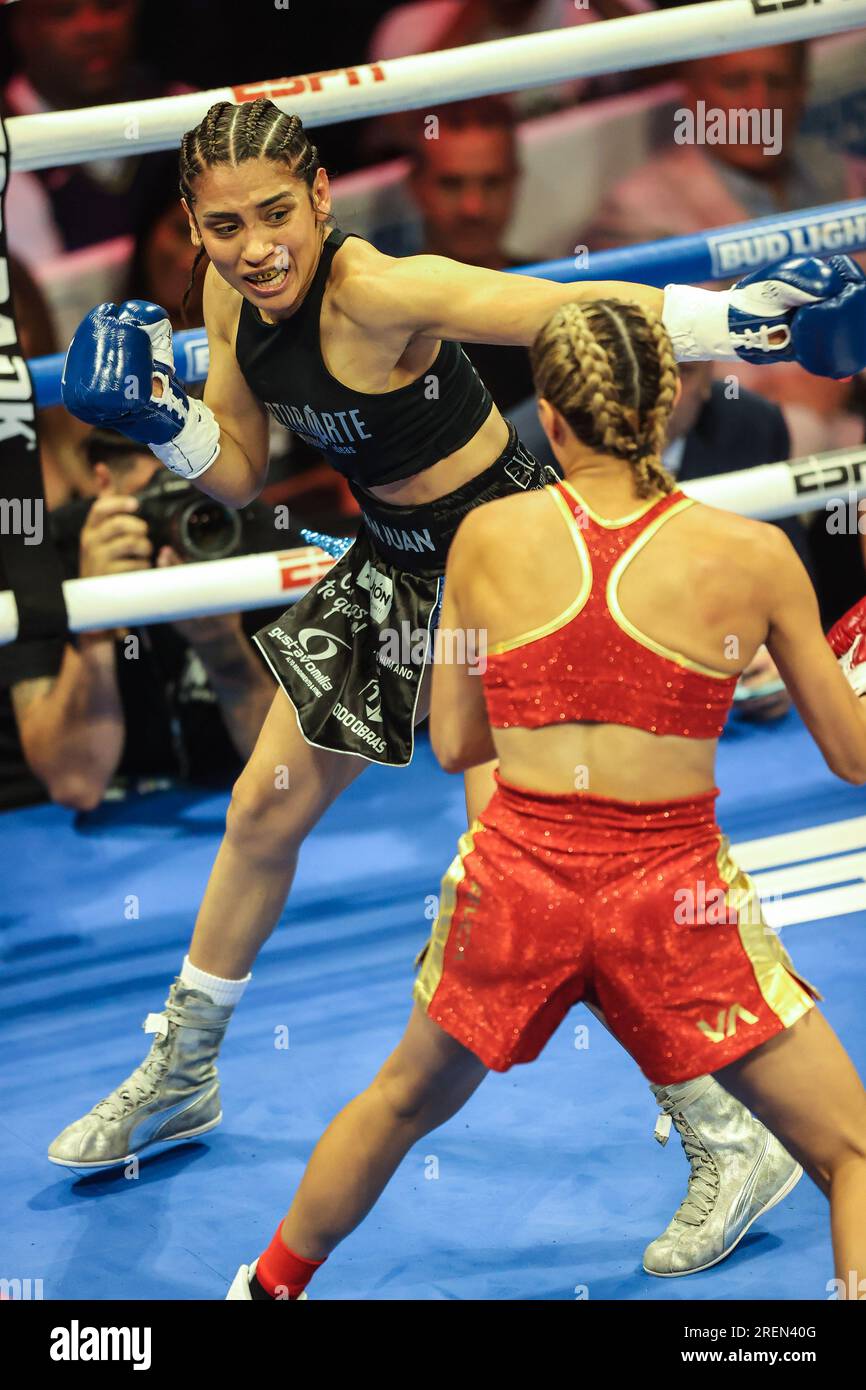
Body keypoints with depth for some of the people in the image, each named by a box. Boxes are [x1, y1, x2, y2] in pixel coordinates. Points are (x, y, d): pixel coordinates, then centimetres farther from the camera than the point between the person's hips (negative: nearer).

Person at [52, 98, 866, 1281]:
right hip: (397, 565, 8)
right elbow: (241, 477, 6)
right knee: (265, 809, 18)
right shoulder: (233, 295, -6)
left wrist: (737, 313, -55)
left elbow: (572, 310, -41)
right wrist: (154, 414, -13)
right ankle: (179, 1078, 41)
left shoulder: (379, 293, -30)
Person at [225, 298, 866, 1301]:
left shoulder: (487, 537, -2)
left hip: (518, 875, 3)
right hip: (673, 891, -2)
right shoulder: (755, 557, -6)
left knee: (402, 1104, 29)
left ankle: (270, 1285, 48)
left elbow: (453, 743, 7)